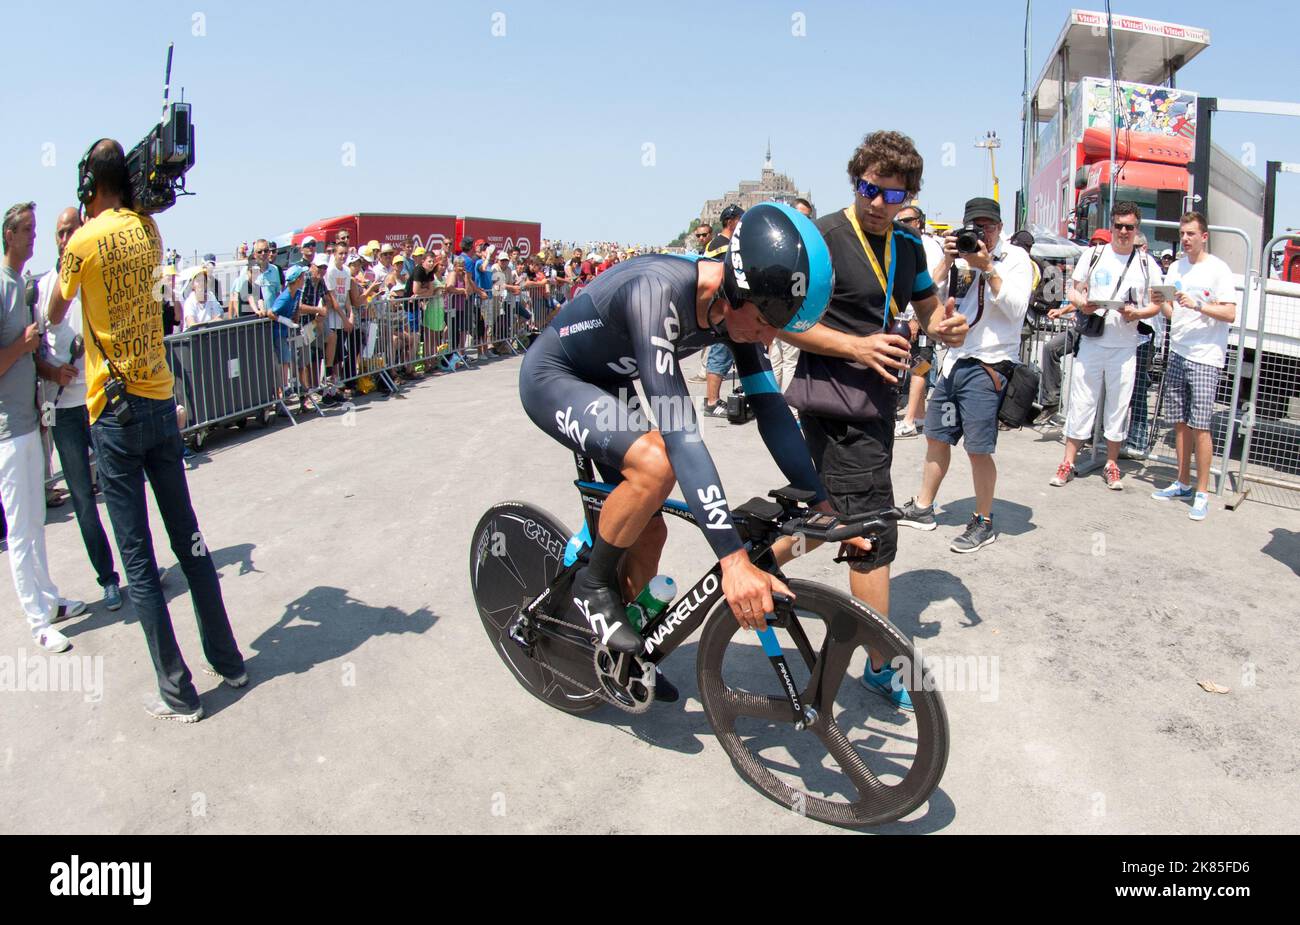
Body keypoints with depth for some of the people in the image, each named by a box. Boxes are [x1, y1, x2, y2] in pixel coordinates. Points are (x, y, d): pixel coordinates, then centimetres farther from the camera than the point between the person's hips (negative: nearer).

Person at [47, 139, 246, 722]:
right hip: (161, 404, 5)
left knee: (138, 559, 0)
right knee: (188, 537, 14)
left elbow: (55, 314, 6)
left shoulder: (83, 241, -9)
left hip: (115, 413, -5)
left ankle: (178, 693, 5)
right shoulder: (147, 232, 4)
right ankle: (228, 660, 23)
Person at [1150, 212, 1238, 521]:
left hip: (1206, 358, -6)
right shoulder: (1176, 267, 14)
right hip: (1178, 353, 6)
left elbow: (1230, 314, -11)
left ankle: (1202, 493, -2)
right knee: (1180, 422, 9)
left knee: (1200, 426, -8)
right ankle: (1183, 483, 19)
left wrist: (1198, 305, -23)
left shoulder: (1218, 269, -5)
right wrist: (1161, 302, -7)